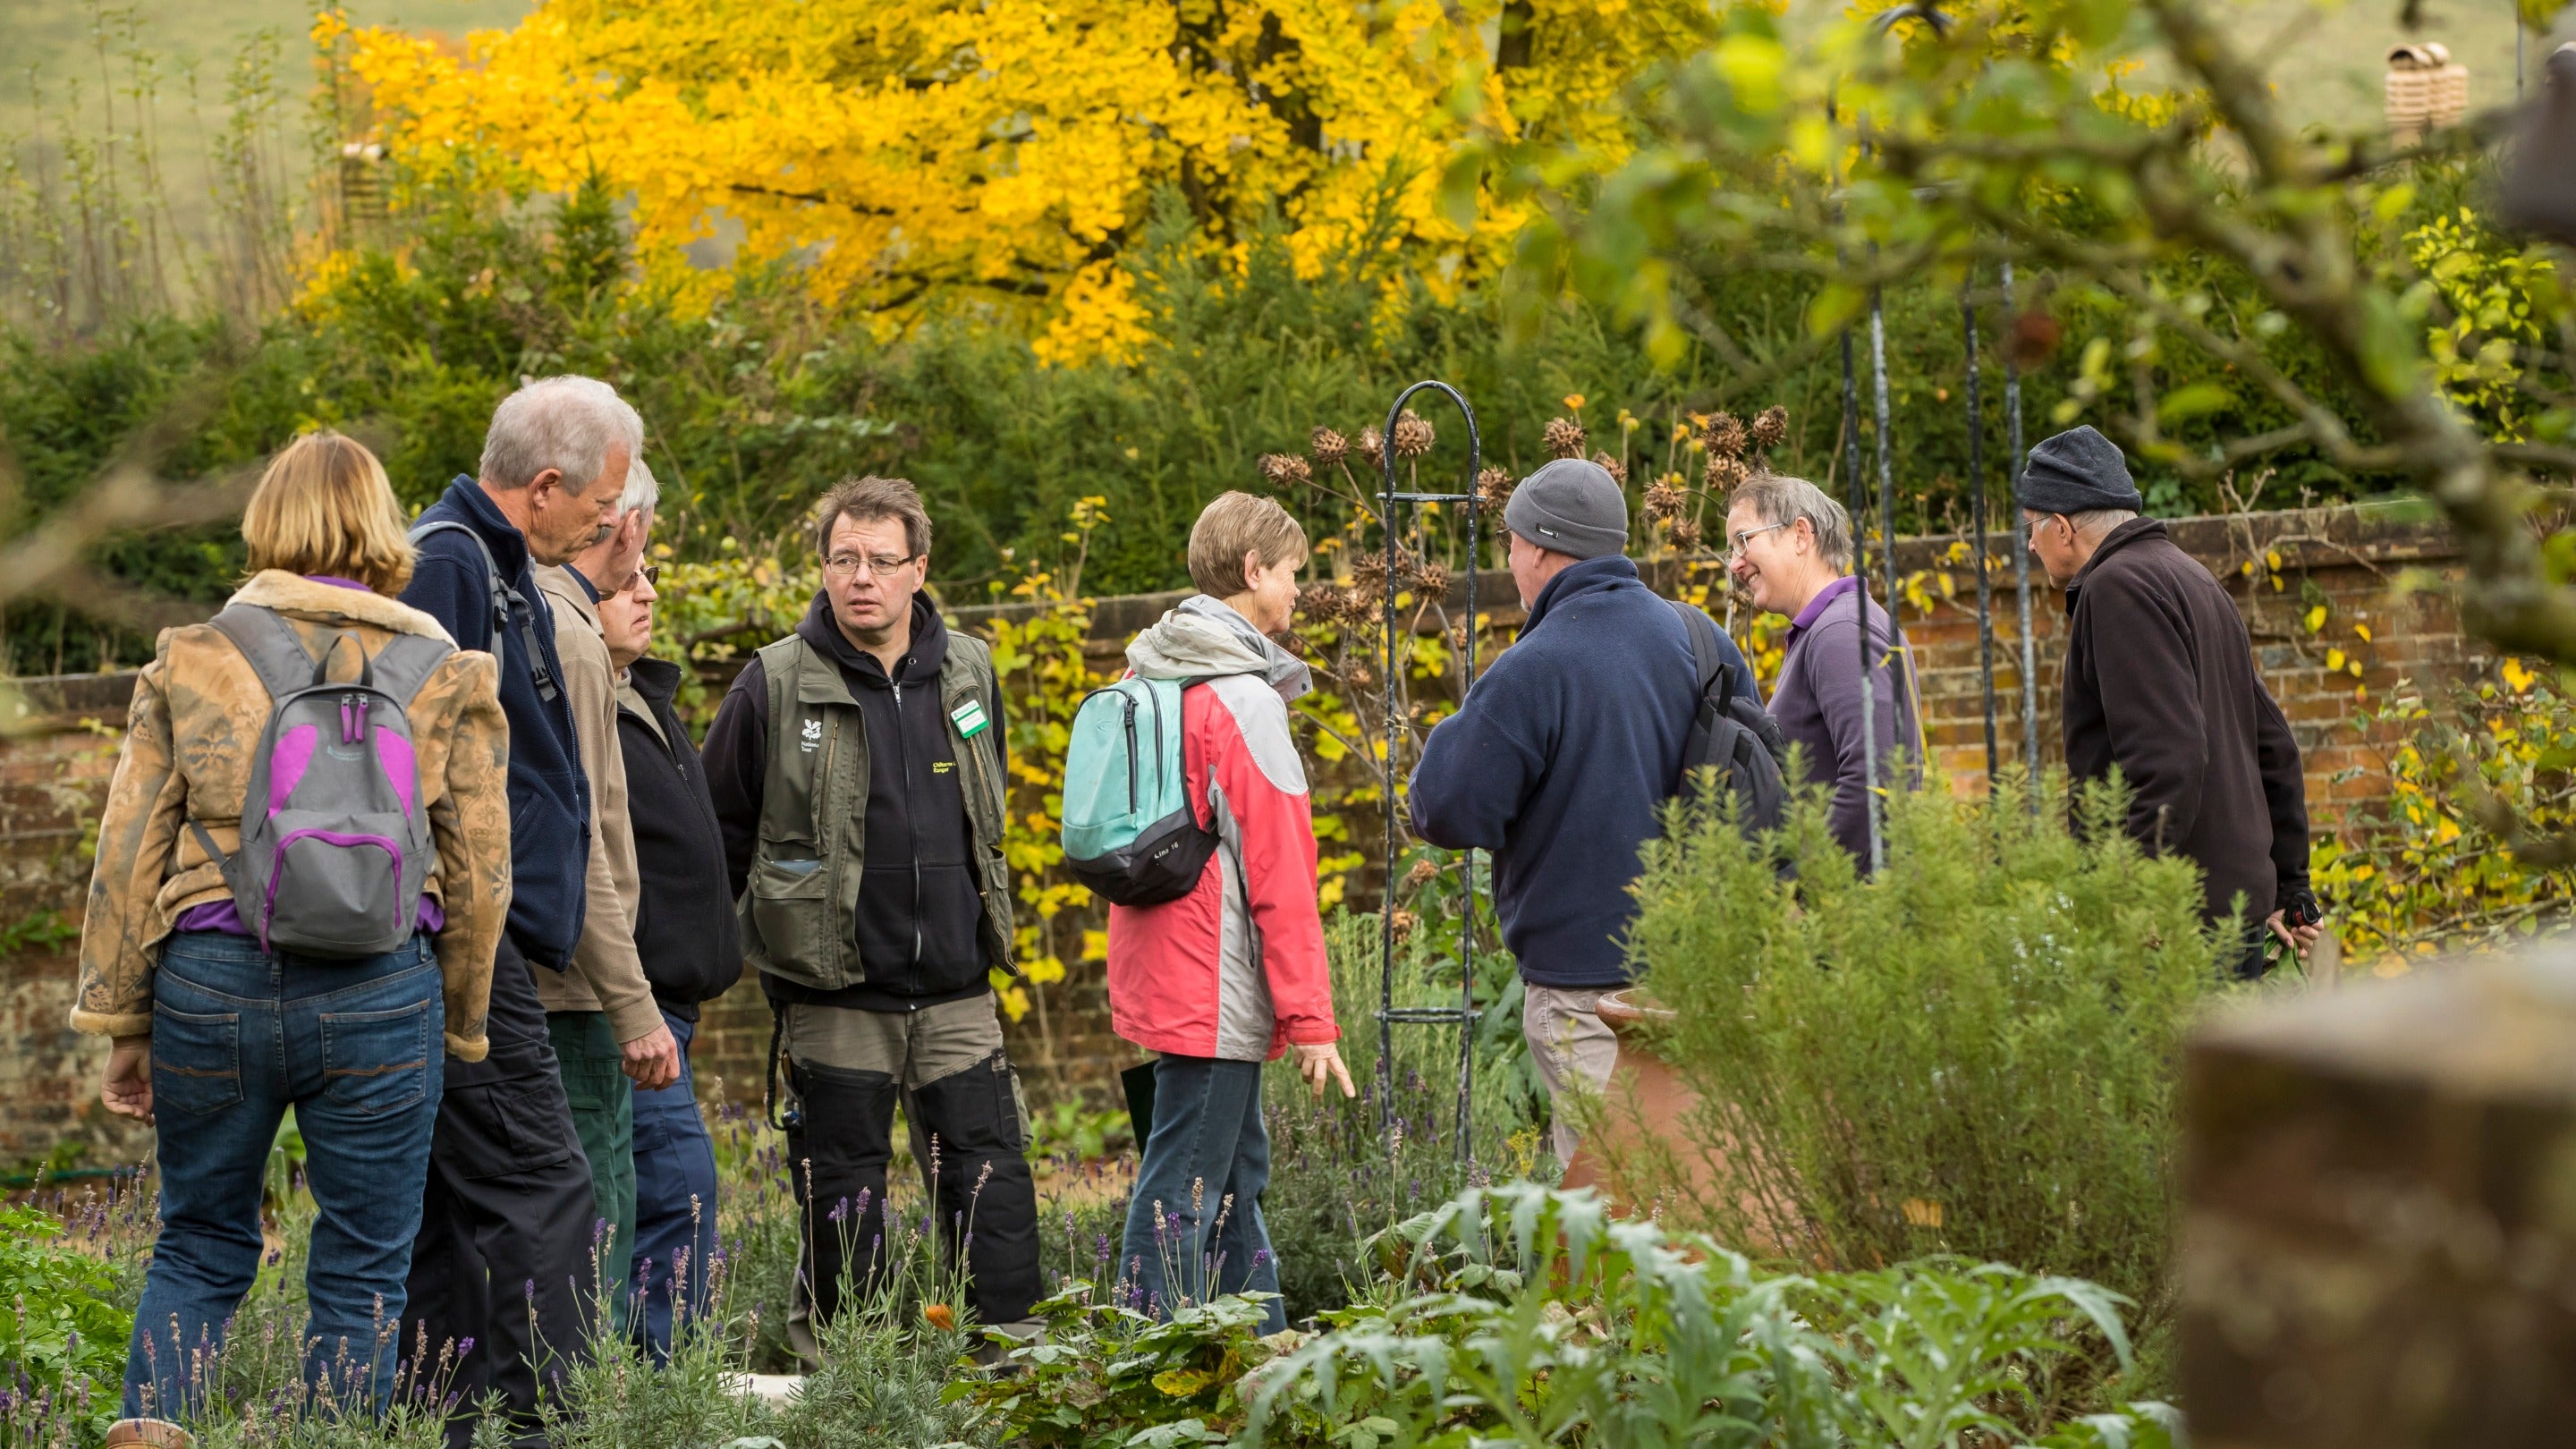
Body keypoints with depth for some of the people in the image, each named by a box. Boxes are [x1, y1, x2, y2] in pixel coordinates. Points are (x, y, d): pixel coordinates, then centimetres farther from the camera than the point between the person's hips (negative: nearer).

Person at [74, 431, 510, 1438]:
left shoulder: (187, 663, 4)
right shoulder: (447, 679, 3)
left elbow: (128, 856, 4)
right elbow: (480, 874, 4)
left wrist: (123, 1026, 12)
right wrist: (460, 1032, 14)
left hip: (211, 983, 1)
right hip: (378, 996, -1)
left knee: (199, 1247, 17)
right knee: (361, 1274, 9)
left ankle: (149, 1430, 1)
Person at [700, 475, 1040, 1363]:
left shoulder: (969, 673, 6)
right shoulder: (774, 685, -6)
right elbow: (717, 833, 2)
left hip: (957, 997, 3)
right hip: (837, 1000, -3)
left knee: (995, 1196, 1)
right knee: (844, 1214, 4)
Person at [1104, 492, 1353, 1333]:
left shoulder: (1150, 679, 13)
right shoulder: (1244, 698, -15)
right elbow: (1279, 868, -16)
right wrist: (1310, 1016, -14)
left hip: (1158, 971, 9)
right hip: (1216, 989, -9)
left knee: (1237, 1175, 17)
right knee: (1185, 1191, -6)